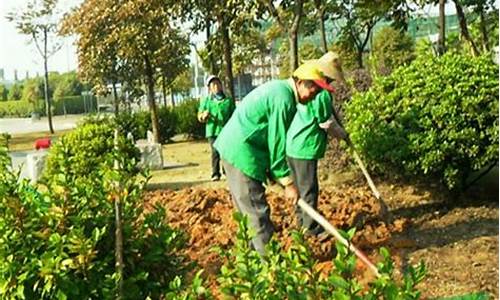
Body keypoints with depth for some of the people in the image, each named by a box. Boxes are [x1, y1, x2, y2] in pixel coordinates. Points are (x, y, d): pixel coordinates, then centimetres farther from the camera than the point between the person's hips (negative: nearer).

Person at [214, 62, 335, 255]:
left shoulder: (278, 88, 13)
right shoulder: (283, 99, -18)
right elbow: (277, 143, -18)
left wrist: (273, 173, 18)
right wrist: (287, 182, -13)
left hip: (230, 146, 11)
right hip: (242, 152, -11)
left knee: (245, 205, 17)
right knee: (256, 208, -6)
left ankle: (254, 251, 28)